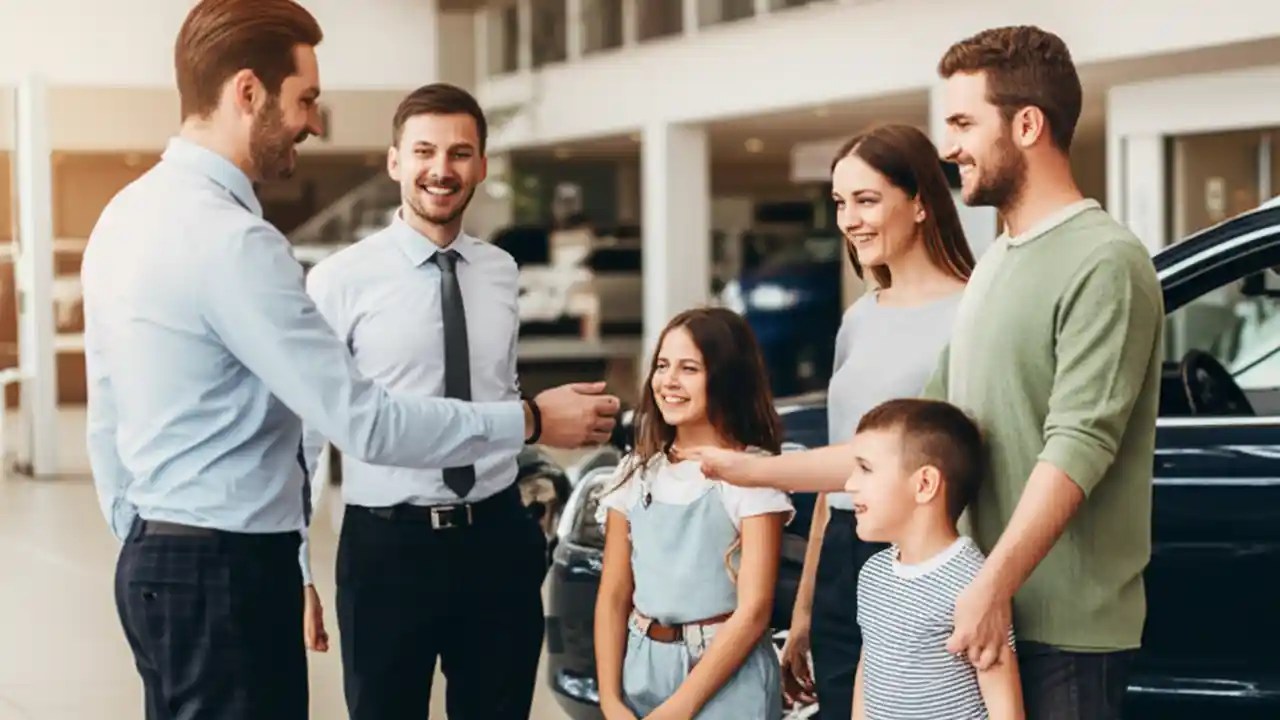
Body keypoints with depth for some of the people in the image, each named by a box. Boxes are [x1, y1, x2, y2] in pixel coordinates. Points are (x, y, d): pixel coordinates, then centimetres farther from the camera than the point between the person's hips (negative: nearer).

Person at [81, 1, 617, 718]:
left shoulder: (126, 215, 10)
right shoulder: (229, 240, -20)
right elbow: (364, 423, -21)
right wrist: (531, 419, -12)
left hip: (154, 559, 10)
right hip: (227, 573, -10)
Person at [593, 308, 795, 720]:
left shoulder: (753, 472, -9)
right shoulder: (636, 473, 5)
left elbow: (754, 609, -13)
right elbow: (613, 598, 6)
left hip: (726, 678, -4)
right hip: (643, 669, 4)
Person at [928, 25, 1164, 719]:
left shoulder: (1104, 263, -13)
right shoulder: (991, 264, 15)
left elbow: (1077, 447, -21)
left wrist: (992, 586, -26)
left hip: (1066, 624, -8)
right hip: (979, 607, 8)